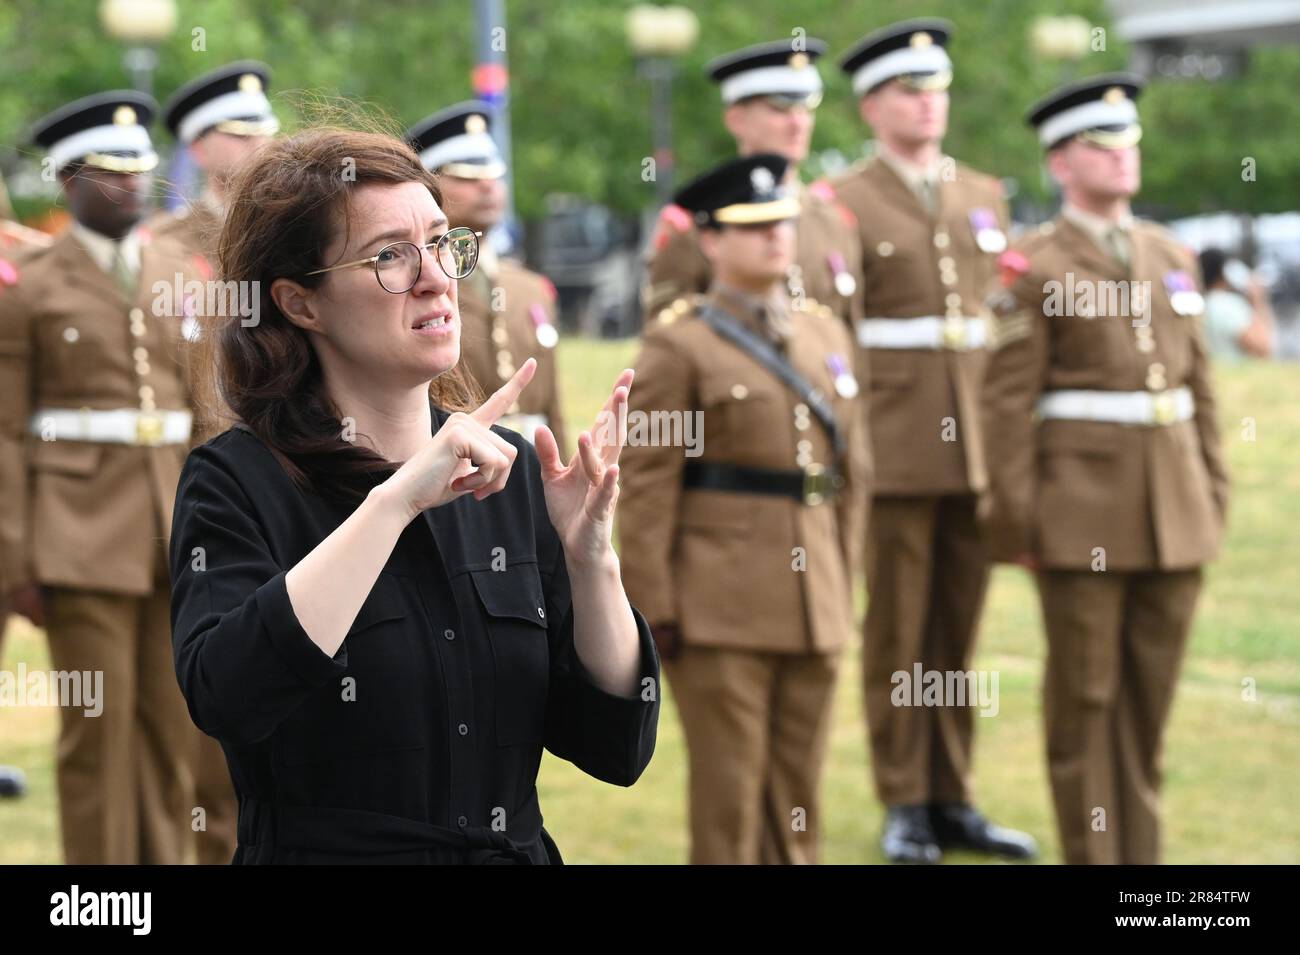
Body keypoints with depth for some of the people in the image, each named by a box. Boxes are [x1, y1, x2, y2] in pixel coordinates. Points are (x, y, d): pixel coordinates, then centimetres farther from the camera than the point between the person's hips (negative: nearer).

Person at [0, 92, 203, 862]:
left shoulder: (179, 272, 11)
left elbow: (203, 402, 13)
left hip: (175, 530, 4)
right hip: (81, 534, -4)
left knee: (170, 724, 6)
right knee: (98, 725, -3)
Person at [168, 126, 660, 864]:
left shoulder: (510, 472, 8)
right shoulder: (238, 481, -3)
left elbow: (617, 749, 4)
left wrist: (590, 558, -10)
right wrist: (397, 498, -22)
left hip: (516, 849, 3)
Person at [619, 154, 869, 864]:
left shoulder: (827, 335, 13)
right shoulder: (680, 346, -5)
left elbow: (851, 470, 16)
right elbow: (647, 486, -8)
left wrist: (842, 580, 12)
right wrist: (654, 609, -12)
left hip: (815, 605, 6)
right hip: (720, 610, -5)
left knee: (798, 791, 9)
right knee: (729, 795, -2)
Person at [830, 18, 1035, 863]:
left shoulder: (985, 197, 13)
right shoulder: (843, 206, -2)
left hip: (977, 450, 4)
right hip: (894, 453, -4)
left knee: (960, 631, 8)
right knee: (898, 635, 2)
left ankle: (954, 800, 16)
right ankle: (905, 807, 9)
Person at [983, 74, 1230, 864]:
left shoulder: (1171, 257, 13)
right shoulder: (1035, 267, -4)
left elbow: (1199, 386, 15)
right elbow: (1009, 403, -7)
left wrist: (1214, 494, 10)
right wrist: (1016, 519, -11)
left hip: (1174, 509, 5)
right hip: (1081, 511, -5)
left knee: (1153, 694, 8)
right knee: (1084, 696, 1)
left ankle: (1140, 852, 17)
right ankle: (1092, 855, 8)